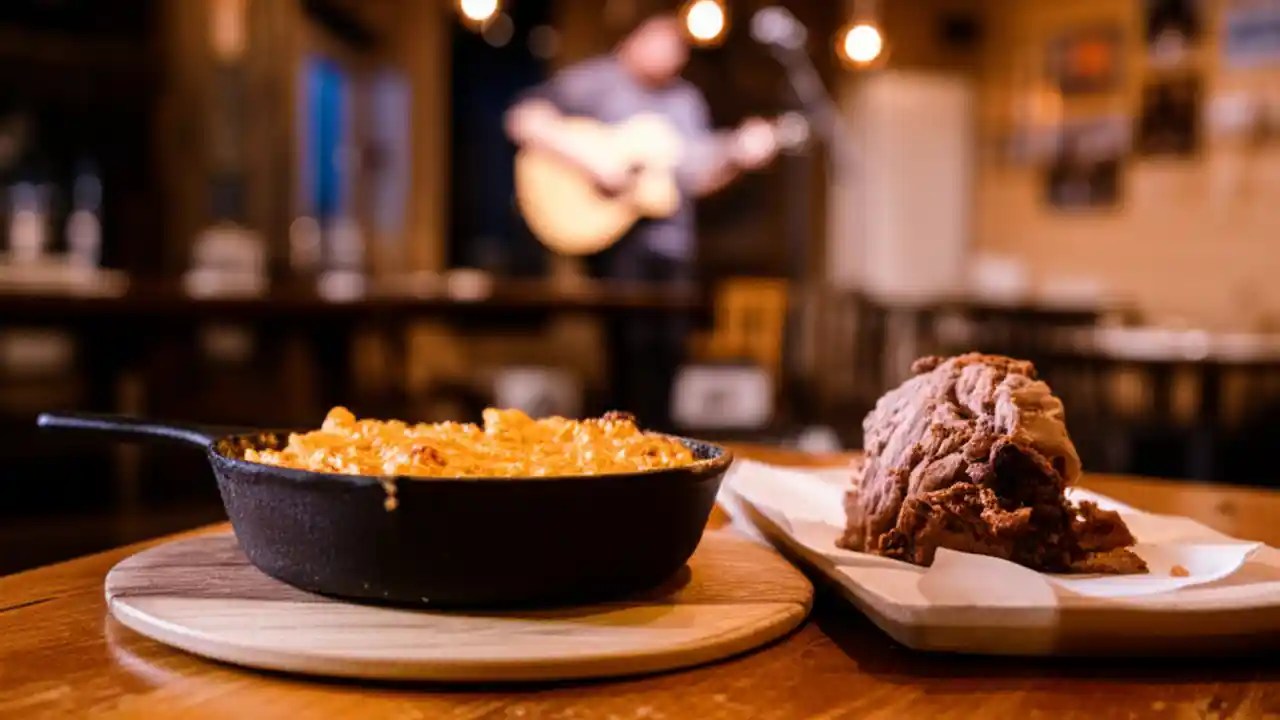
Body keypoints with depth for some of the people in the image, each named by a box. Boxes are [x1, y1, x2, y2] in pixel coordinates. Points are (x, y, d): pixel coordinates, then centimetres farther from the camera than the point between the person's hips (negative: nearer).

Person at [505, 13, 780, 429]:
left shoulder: (687, 101, 19)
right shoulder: (596, 80, 0)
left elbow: (696, 179, 17)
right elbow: (524, 119, -11)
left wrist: (738, 158, -1)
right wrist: (590, 157, -20)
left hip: (671, 239, 6)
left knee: (670, 344, 3)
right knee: (633, 339, -13)